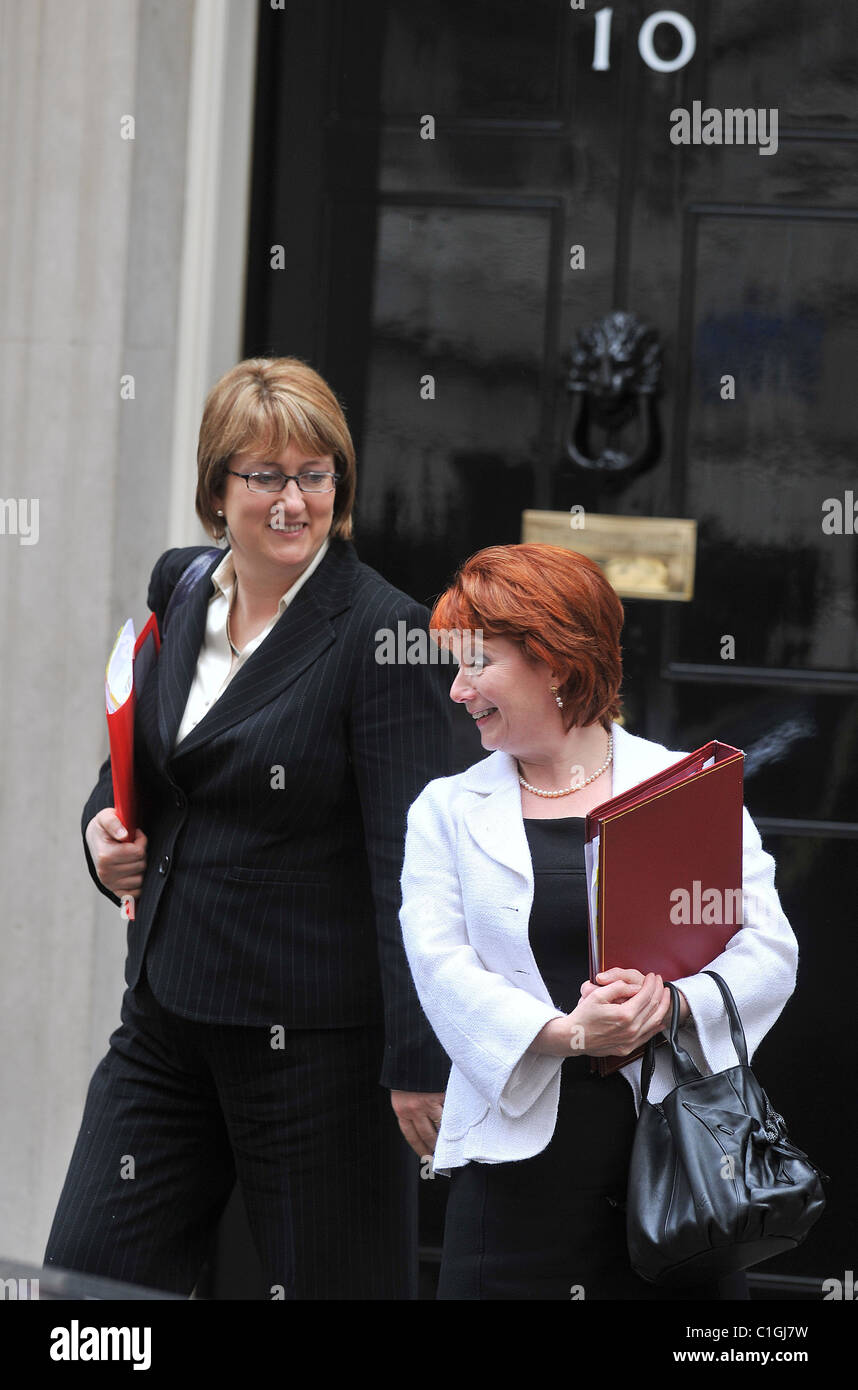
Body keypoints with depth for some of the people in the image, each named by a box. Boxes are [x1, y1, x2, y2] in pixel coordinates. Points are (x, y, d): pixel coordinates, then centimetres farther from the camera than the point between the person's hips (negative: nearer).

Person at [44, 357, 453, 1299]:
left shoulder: (380, 633, -13)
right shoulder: (178, 591, 8)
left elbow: (410, 860, -16)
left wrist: (420, 1062, -19)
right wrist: (105, 826, 1)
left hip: (313, 1034, -7)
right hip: (167, 1012, 7)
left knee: (329, 1281, 3)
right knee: (85, 1272, 5)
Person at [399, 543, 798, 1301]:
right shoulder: (448, 810, 12)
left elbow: (769, 951, 1)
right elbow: (442, 968, -1)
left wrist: (673, 1004, -18)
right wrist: (564, 1033, -17)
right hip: (519, 1155, 1)